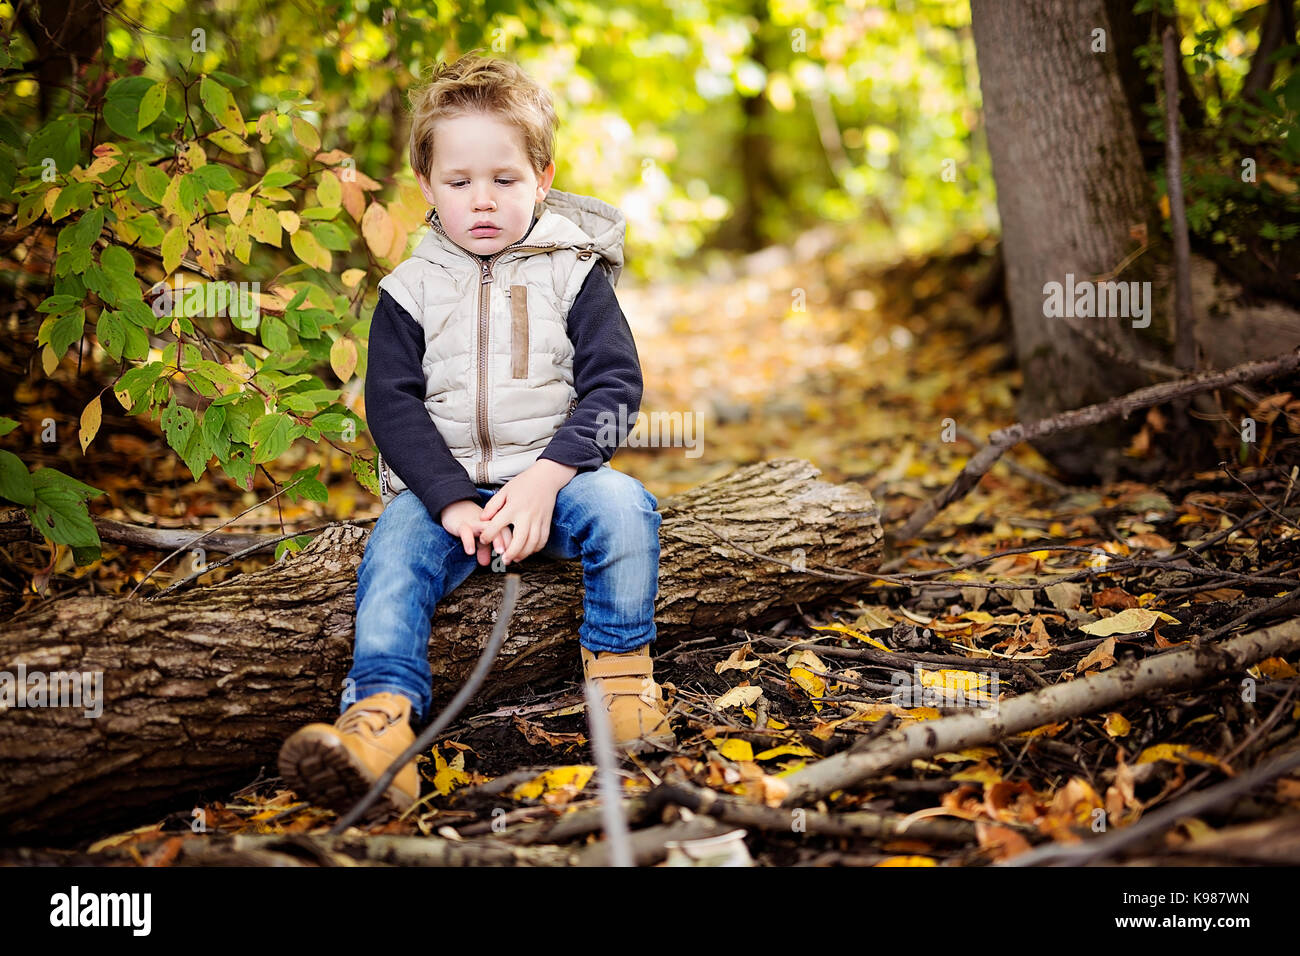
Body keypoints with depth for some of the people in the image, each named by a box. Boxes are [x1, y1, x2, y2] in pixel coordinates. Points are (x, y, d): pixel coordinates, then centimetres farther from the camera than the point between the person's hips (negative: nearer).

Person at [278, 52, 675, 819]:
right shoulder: (410, 290, 6)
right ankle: (383, 714, -42)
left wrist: (544, 479, -18)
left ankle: (619, 667, -10)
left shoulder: (574, 275, 3)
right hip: (442, 487, 1)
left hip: (554, 476, 0)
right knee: (393, 552, -27)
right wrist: (454, 501, -16)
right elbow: (392, 404, 0)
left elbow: (616, 384, -3)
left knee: (623, 505, -28)